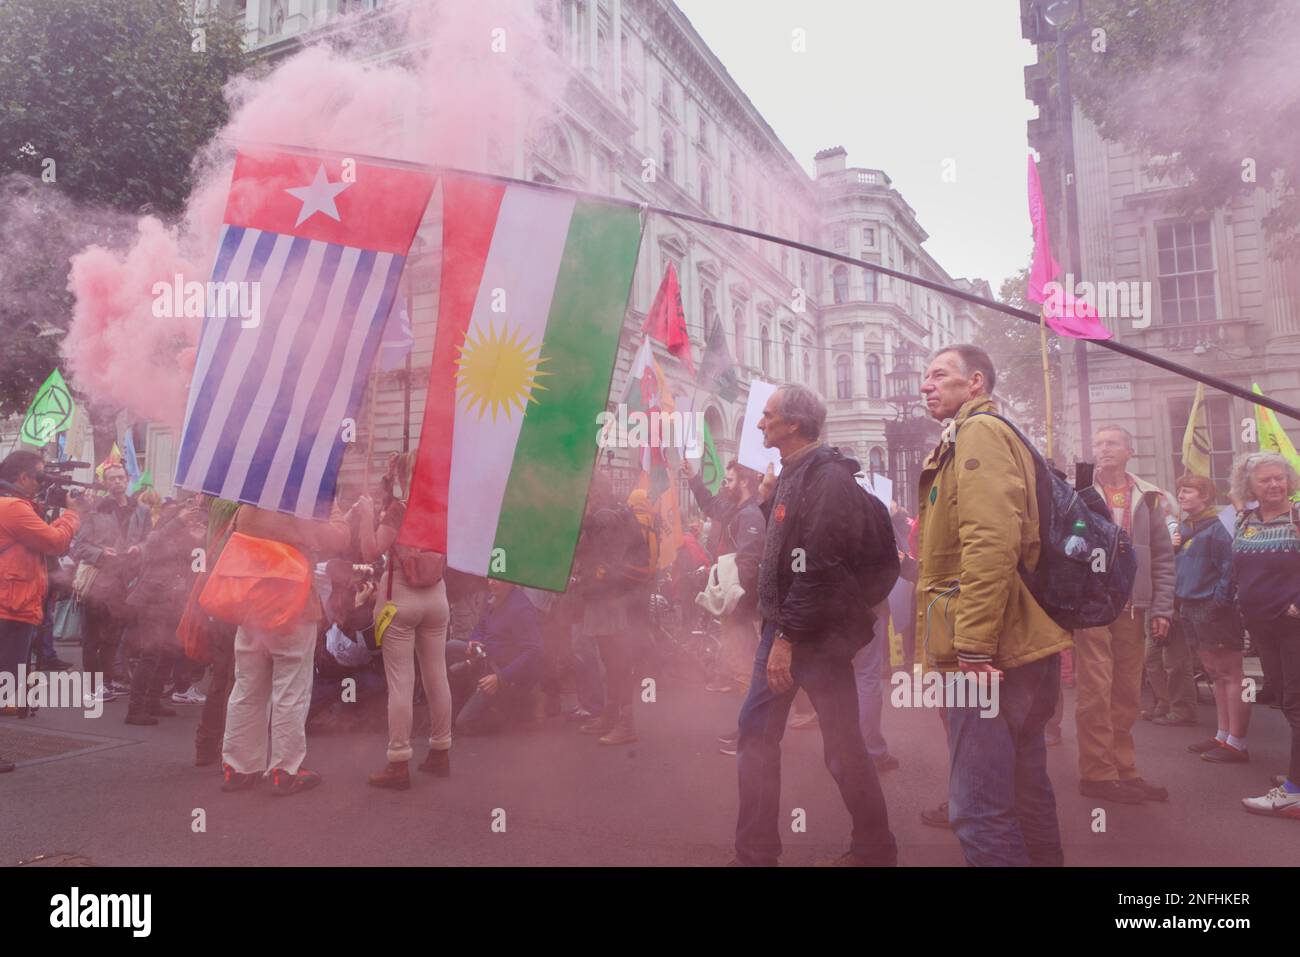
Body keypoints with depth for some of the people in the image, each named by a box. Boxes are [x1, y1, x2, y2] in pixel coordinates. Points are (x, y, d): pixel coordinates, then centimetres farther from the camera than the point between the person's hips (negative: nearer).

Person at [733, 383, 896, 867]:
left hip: (816, 634, -9)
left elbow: (818, 565, -22)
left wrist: (789, 636, -22)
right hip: (783, 628, 9)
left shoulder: (827, 476, -15)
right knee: (756, 735, 9)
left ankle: (874, 849, 20)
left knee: (843, 745, 3)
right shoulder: (793, 474, 14)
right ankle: (755, 851, 18)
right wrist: (768, 503, 11)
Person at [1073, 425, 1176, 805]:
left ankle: (1123, 769, 18)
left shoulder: (1148, 497, 11)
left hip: (1133, 608, 4)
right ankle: (1098, 772, 3)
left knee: (1127, 692, 8)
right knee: (1095, 691, -4)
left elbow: (1162, 557, 11)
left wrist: (1161, 609, 4)